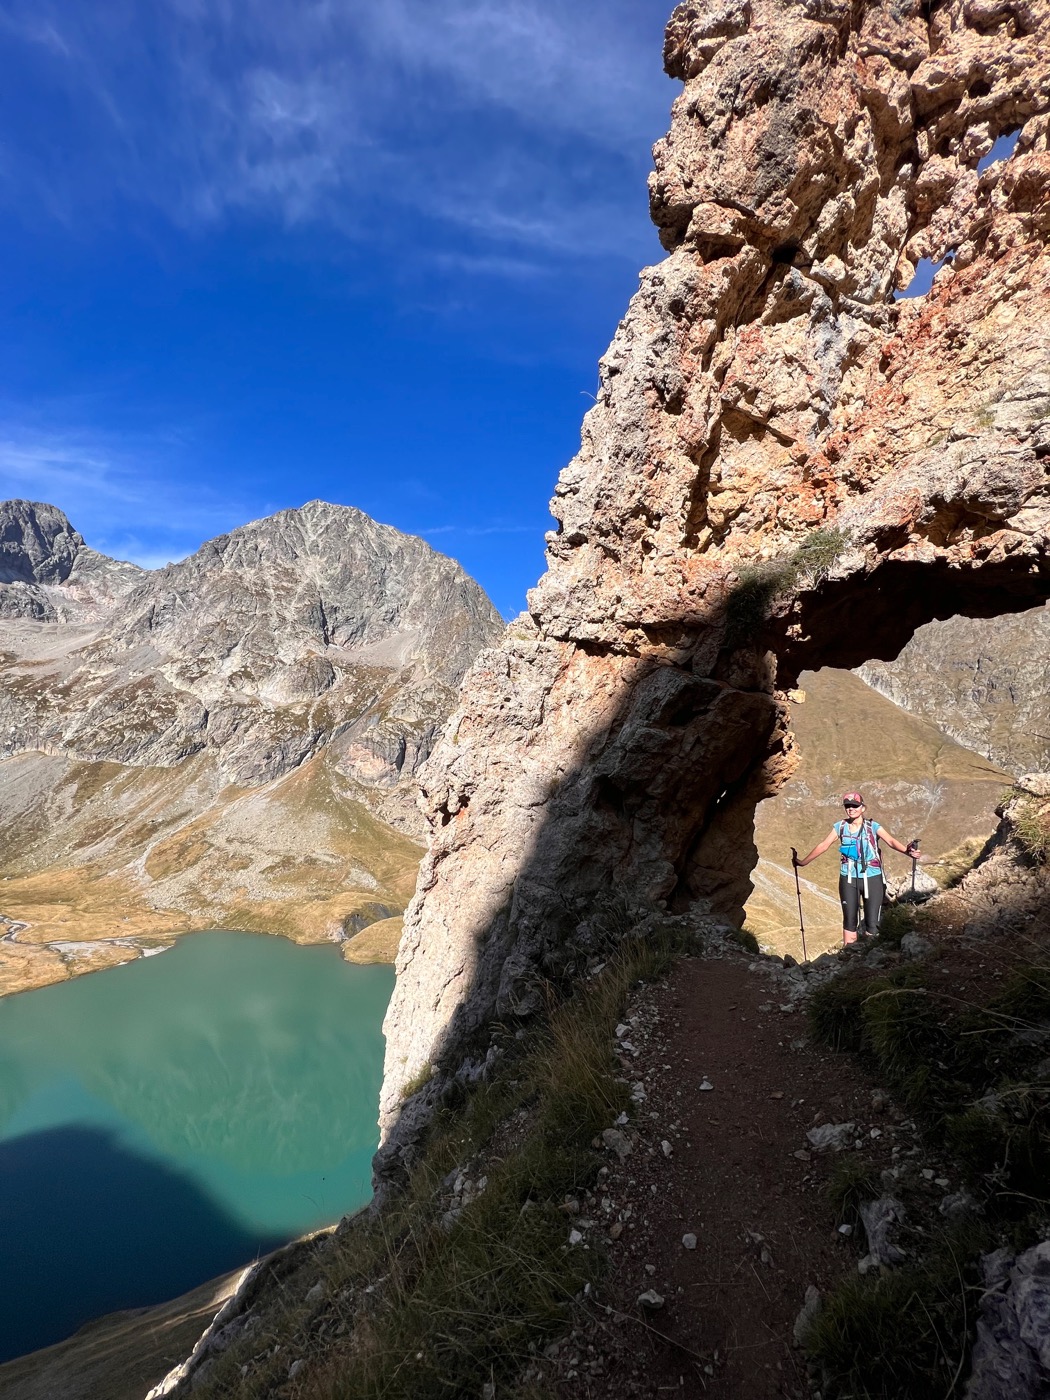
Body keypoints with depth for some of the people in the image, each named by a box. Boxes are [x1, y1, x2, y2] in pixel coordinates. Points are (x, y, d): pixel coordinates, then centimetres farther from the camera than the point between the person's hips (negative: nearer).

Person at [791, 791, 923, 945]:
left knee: (872, 923, 0)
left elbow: (891, 841, -22)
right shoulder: (840, 827, 2)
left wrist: (906, 851, -42)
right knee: (850, 920, 6)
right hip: (848, 879, 2)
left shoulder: (873, 827, -6)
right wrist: (803, 862, 6)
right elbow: (823, 846, 6)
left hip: (872, 879, -2)